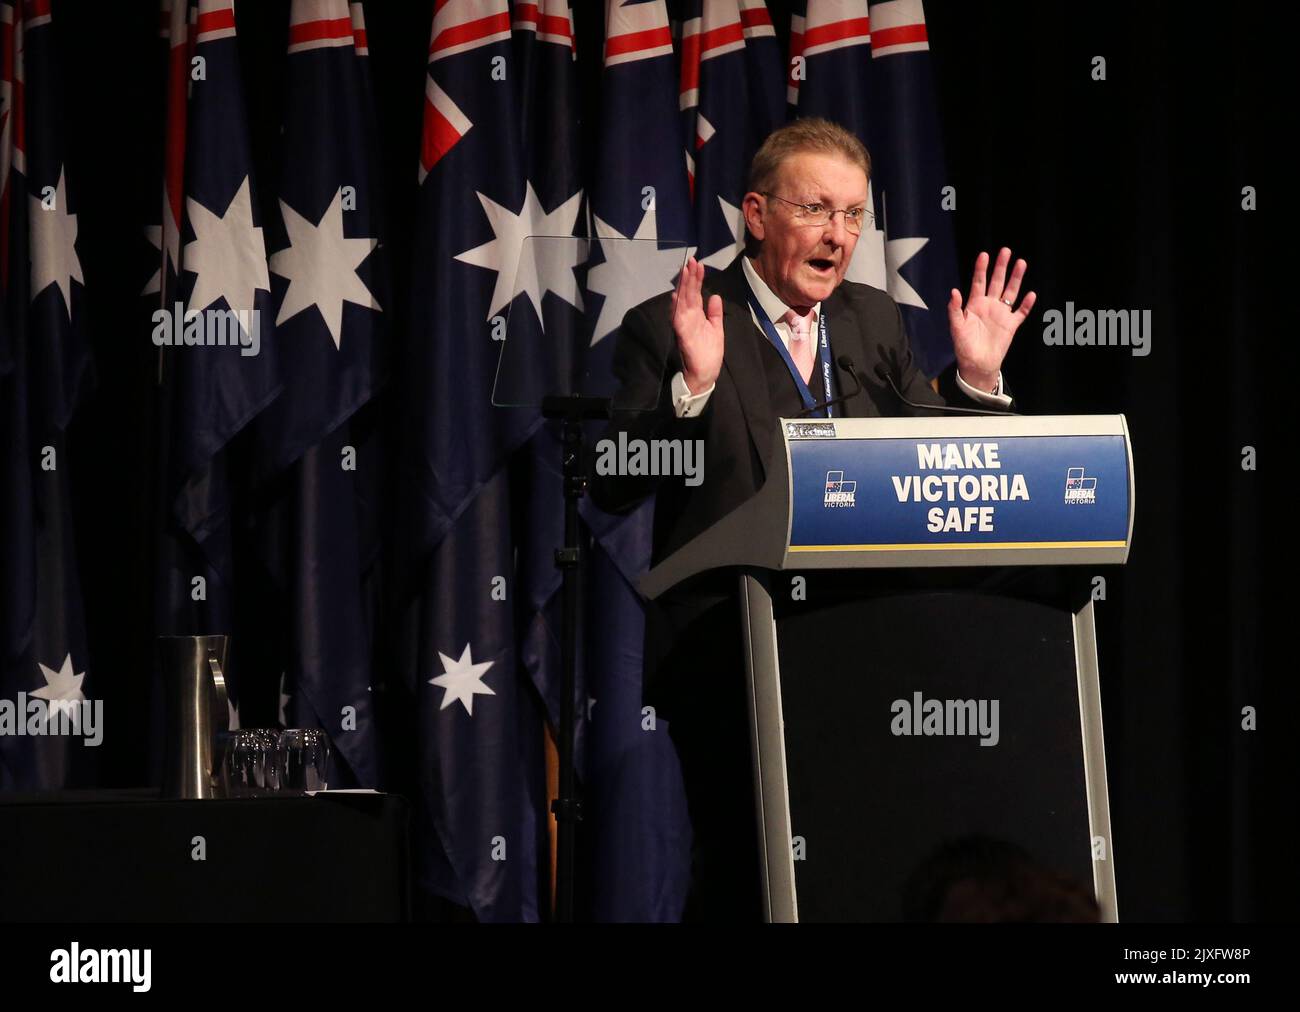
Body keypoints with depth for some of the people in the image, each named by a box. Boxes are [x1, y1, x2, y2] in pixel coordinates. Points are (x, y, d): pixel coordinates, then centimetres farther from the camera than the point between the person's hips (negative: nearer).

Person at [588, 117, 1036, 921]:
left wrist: (976, 378, -3)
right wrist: (691, 389, -26)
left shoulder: (876, 321, 13)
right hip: (727, 661, -5)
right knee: (742, 876, -8)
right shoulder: (666, 329, -4)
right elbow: (613, 491, -13)